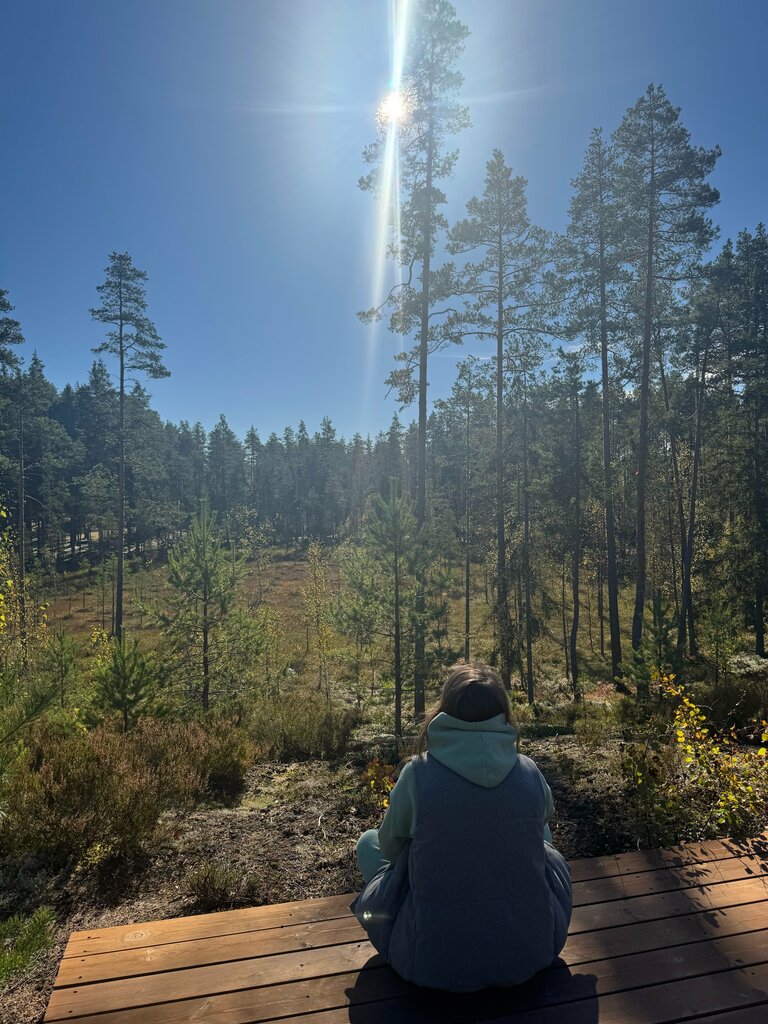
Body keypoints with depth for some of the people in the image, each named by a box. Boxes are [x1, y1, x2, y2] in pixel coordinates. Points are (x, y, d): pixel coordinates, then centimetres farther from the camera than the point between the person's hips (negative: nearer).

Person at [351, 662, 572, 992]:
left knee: (370, 842, 17)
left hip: (434, 963, -2)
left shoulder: (418, 773, -15)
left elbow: (391, 845, 3)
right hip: (531, 954, 3)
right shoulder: (530, 773, -9)